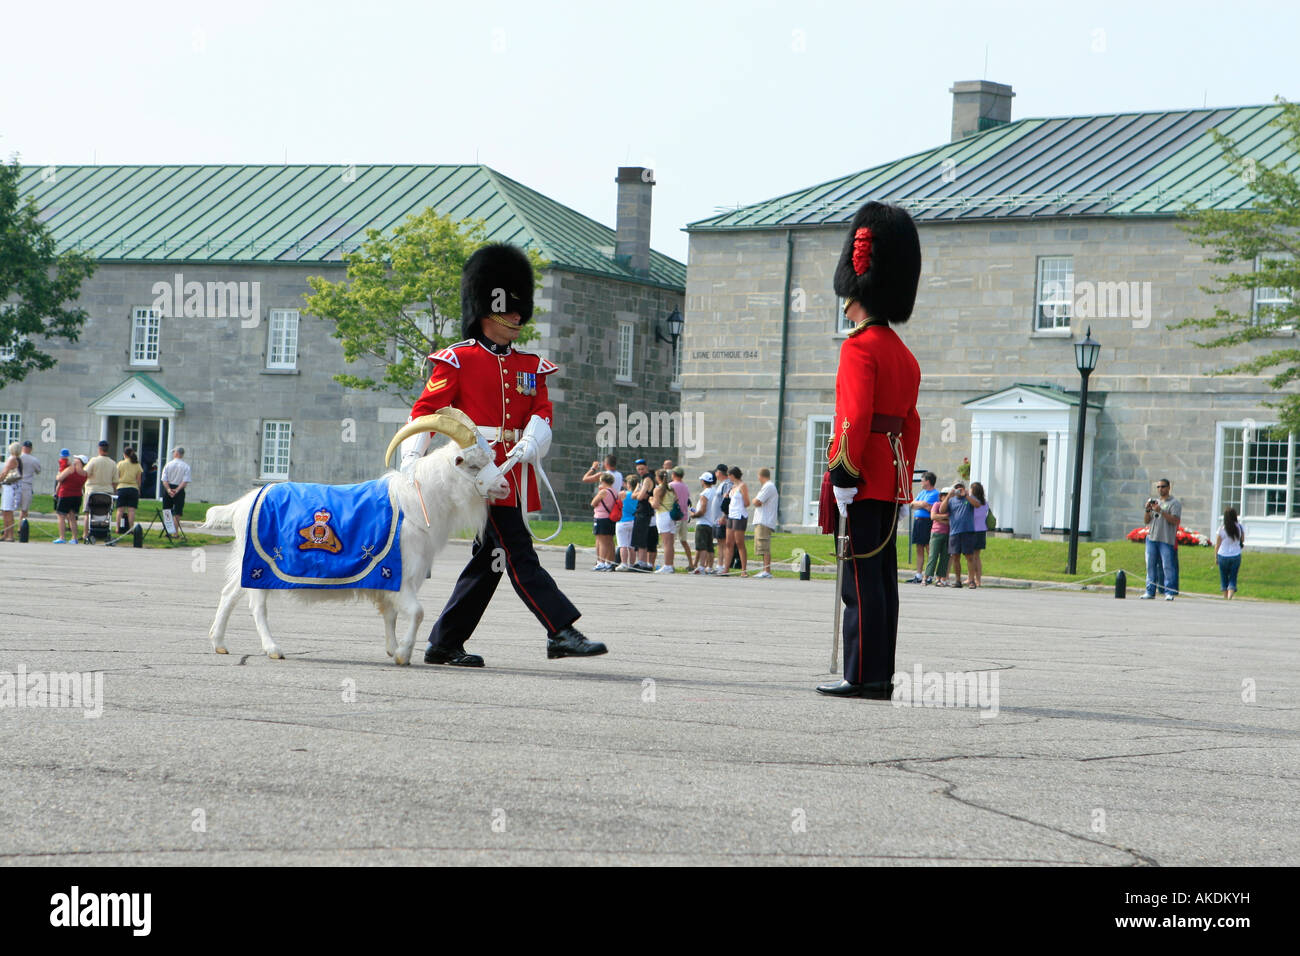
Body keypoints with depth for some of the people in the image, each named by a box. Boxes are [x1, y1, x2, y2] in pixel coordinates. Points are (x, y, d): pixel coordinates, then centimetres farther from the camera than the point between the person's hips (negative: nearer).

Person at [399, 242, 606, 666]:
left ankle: (444, 644, 17)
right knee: (516, 553, -12)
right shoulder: (457, 360, 0)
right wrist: (410, 462, -13)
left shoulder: (530, 366, 16)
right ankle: (562, 632, -17)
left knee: (488, 560, 9)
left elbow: (541, 412, 5)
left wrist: (530, 445, -16)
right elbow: (425, 410, -3)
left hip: (515, 474, 7)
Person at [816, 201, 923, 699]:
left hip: (861, 479, -9)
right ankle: (881, 676, 11)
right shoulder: (904, 355, 17)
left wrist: (843, 474, -21)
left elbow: (855, 416, -20)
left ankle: (862, 675, -7)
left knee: (861, 579, -8)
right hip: (889, 480, 9)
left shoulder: (860, 347, -11)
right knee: (882, 577, 9)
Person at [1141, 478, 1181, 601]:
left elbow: (1175, 520, -12)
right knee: (1151, 566, 6)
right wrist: (1148, 510, -1)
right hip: (1152, 538, 6)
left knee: (1168, 566, -9)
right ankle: (1150, 591, 10)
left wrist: (1161, 511, -17)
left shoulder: (1174, 503, 0)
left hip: (1166, 540, -6)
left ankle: (1169, 592, -8)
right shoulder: (1154, 502, 19)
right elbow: (1147, 521, 17)